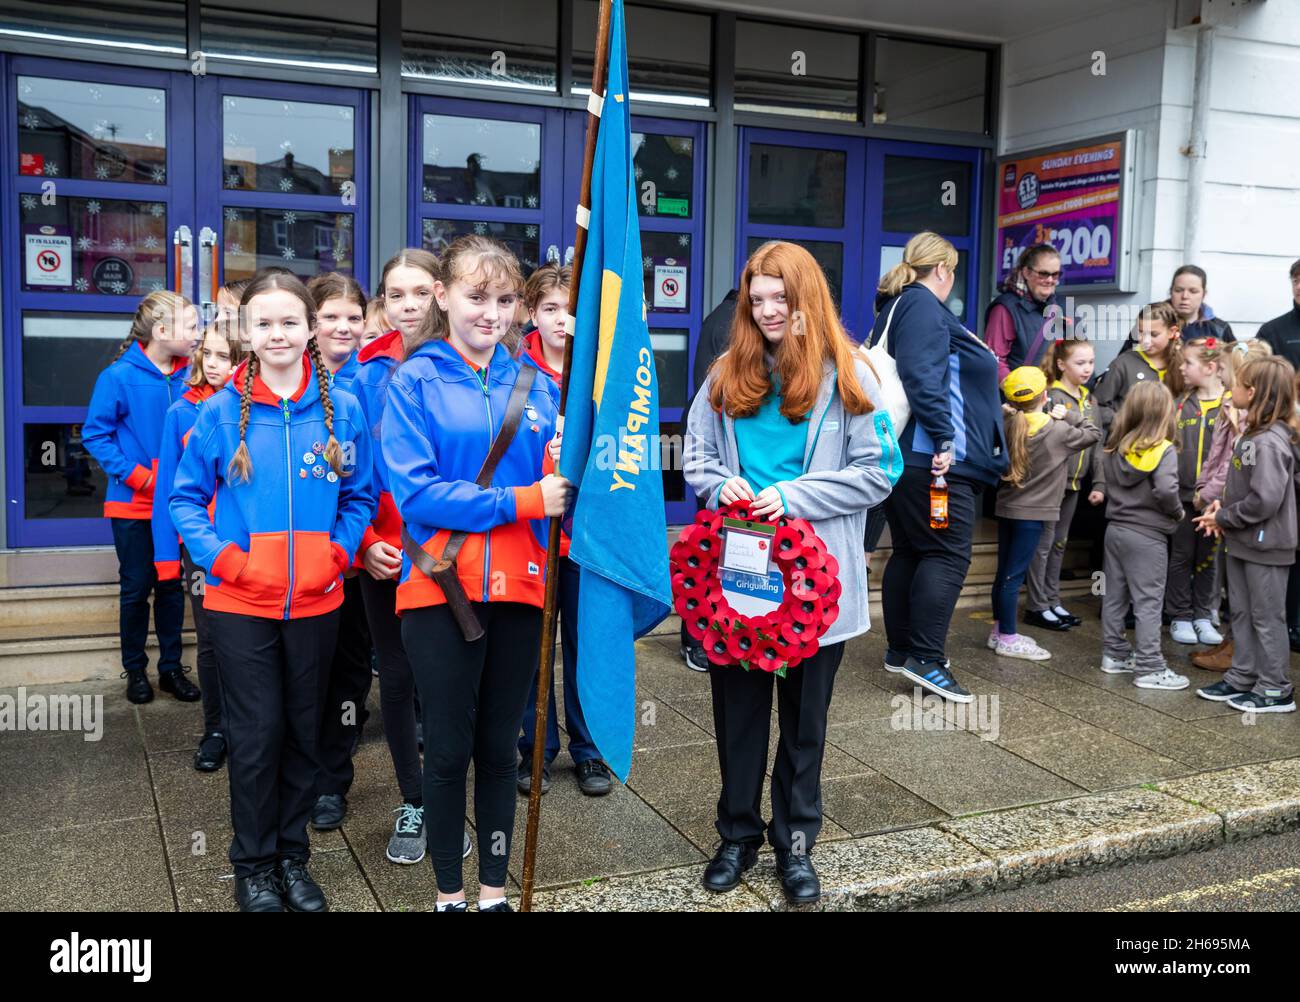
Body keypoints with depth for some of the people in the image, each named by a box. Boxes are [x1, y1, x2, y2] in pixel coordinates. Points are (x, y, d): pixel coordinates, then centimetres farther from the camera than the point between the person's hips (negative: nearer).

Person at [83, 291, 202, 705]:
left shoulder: (187, 377, 0)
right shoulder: (119, 376, -12)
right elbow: (95, 434, -10)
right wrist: (137, 476, -17)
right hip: (132, 505, -3)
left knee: (171, 585, 10)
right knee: (136, 587, 7)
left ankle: (171, 668, 21)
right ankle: (134, 670, 22)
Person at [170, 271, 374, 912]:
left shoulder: (342, 409, 0)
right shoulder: (221, 411, -3)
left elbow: (359, 495, 7)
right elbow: (186, 496, 2)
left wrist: (338, 550, -7)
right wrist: (219, 555, -11)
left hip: (315, 601, 2)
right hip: (240, 601, -2)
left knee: (303, 731, 12)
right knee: (256, 734, 3)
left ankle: (292, 855, 29)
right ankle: (253, 865, 22)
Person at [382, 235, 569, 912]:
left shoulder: (535, 385, 7)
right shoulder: (415, 381, -4)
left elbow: (556, 491, 8)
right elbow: (416, 493, -15)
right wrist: (523, 501, -18)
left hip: (517, 589, 3)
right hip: (441, 590, -3)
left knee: (499, 748, 14)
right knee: (448, 750, 8)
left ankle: (494, 890, 29)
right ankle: (449, 894, 26)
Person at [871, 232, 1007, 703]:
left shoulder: (896, 306, 20)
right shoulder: (923, 306, -11)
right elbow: (923, 377, -23)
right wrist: (944, 437, -24)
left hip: (903, 454, 11)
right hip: (932, 458, -11)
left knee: (909, 550, 15)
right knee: (949, 553, -7)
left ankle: (900, 649, 21)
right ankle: (926, 658, -7)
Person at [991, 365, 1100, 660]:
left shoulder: (1009, 425, 0)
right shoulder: (1057, 430, -12)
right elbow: (1094, 433, -1)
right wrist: (1067, 414, 6)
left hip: (1007, 507, 6)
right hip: (1033, 513, -6)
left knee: (1004, 572, 13)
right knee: (1014, 575, -4)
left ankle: (999, 630, 23)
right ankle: (1008, 639, 1)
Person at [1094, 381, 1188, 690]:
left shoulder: (1115, 447, 3)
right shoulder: (1163, 450, -15)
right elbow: (1166, 490, -26)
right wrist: (1177, 512, -9)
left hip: (1116, 528, 6)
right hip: (1147, 536, -6)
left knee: (1114, 595, 14)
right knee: (1148, 602, -1)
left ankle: (1114, 655, 25)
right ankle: (1149, 668, 2)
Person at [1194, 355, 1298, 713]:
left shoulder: (1270, 442, -23)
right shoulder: (1251, 433, 7)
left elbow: (1265, 499, -28)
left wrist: (1224, 517, -16)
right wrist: (1222, 506, -1)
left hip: (1266, 545, -9)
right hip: (1243, 541, 9)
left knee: (1267, 617, 2)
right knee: (1241, 612, 16)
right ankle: (1242, 678, 27)